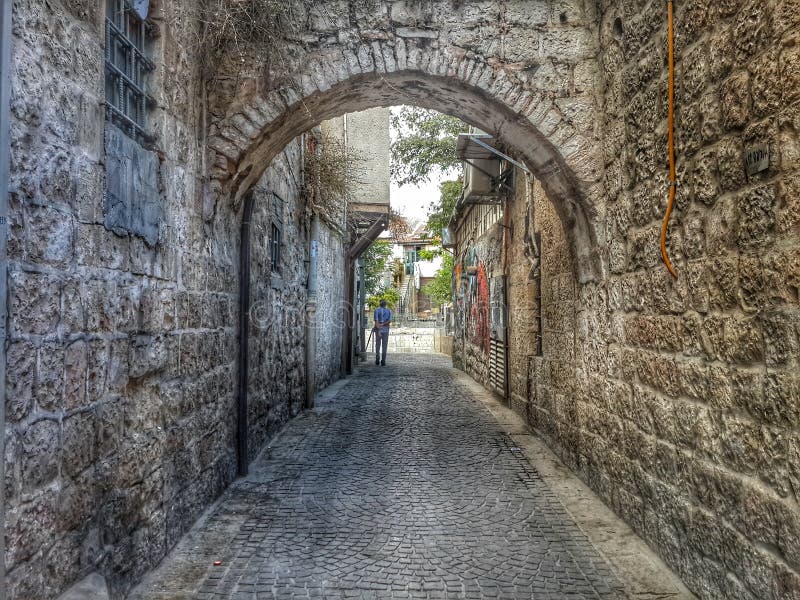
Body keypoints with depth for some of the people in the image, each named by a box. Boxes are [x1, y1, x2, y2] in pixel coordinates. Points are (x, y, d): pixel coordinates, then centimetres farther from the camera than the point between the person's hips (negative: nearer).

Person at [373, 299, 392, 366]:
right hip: (386, 330, 1)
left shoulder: (376, 310, -2)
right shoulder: (389, 311, 4)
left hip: (378, 329, -1)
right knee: (384, 346, 2)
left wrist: (378, 330, -16)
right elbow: (390, 321, -9)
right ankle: (383, 361, -4)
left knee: (377, 345, 13)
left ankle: (377, 360, 14)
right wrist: (382, 324, -9)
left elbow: (376, 321, -12)